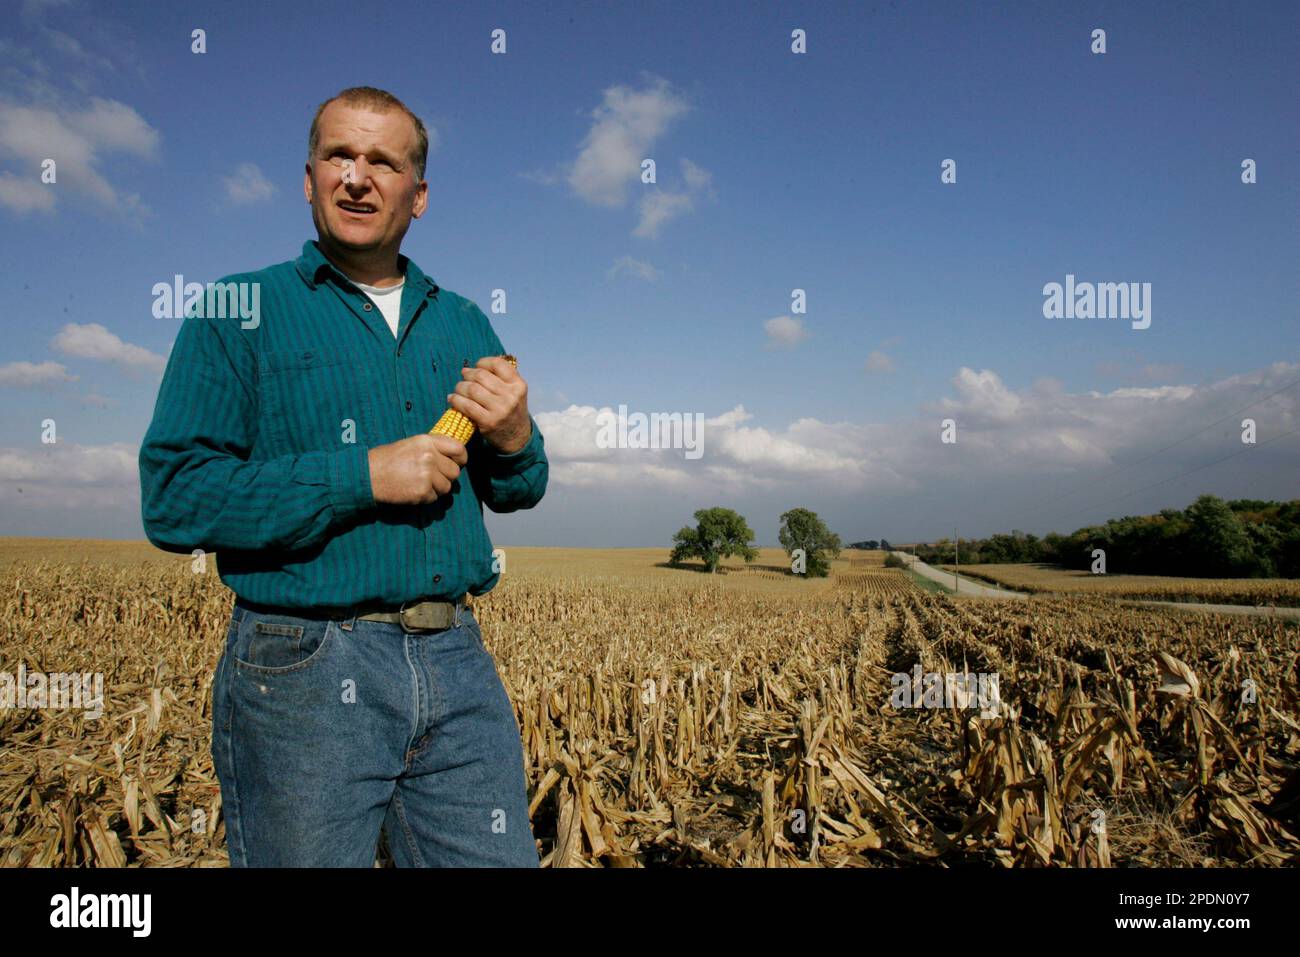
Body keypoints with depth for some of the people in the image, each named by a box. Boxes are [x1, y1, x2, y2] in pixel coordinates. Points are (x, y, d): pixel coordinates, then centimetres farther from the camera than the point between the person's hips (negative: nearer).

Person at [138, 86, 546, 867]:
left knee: (499, 860, 10)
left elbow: (517, 493, 18)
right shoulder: (239, 311, 0)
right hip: (304, 668, -4)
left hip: (457, 658, 4)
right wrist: (363, 475, -17)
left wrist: (515, 440, -5)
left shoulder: (464, 323, 14)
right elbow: (172, 498, -10)